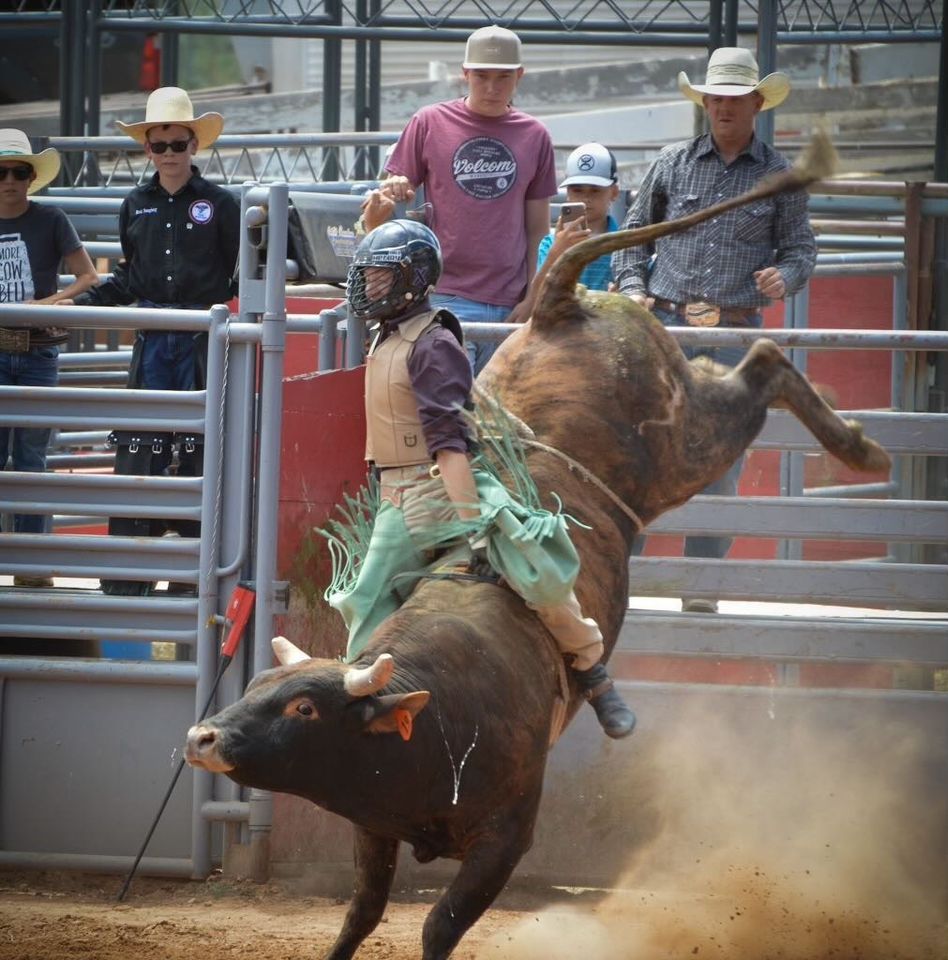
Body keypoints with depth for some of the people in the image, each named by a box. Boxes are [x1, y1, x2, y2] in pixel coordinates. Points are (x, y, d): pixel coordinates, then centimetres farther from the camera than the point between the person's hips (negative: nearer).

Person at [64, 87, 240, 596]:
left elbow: (241, 274, 5)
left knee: (200, 452, 1)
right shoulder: (136, 205, 10)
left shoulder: (218, 203, 1)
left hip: (204, 340, -2)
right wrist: (81, 303, 10)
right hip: (152, 340, 3)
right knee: (138, 448, -2)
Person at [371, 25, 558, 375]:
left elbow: (537, 228, 13)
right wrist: (393, 192, -15)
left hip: (509, 305, 3)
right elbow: (394, 191, 10)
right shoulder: (430, 123, 5)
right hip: (446, 297, -3)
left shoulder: (534, 136, 11)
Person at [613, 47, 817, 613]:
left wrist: (785, 275, -12)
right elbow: (636, 231, 17)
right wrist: (632, 286, 2)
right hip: (664, 323, 1)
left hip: (735, 332, -1)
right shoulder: (674, 163, 9)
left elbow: (801, 247, 9)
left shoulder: (780, 176, 6)